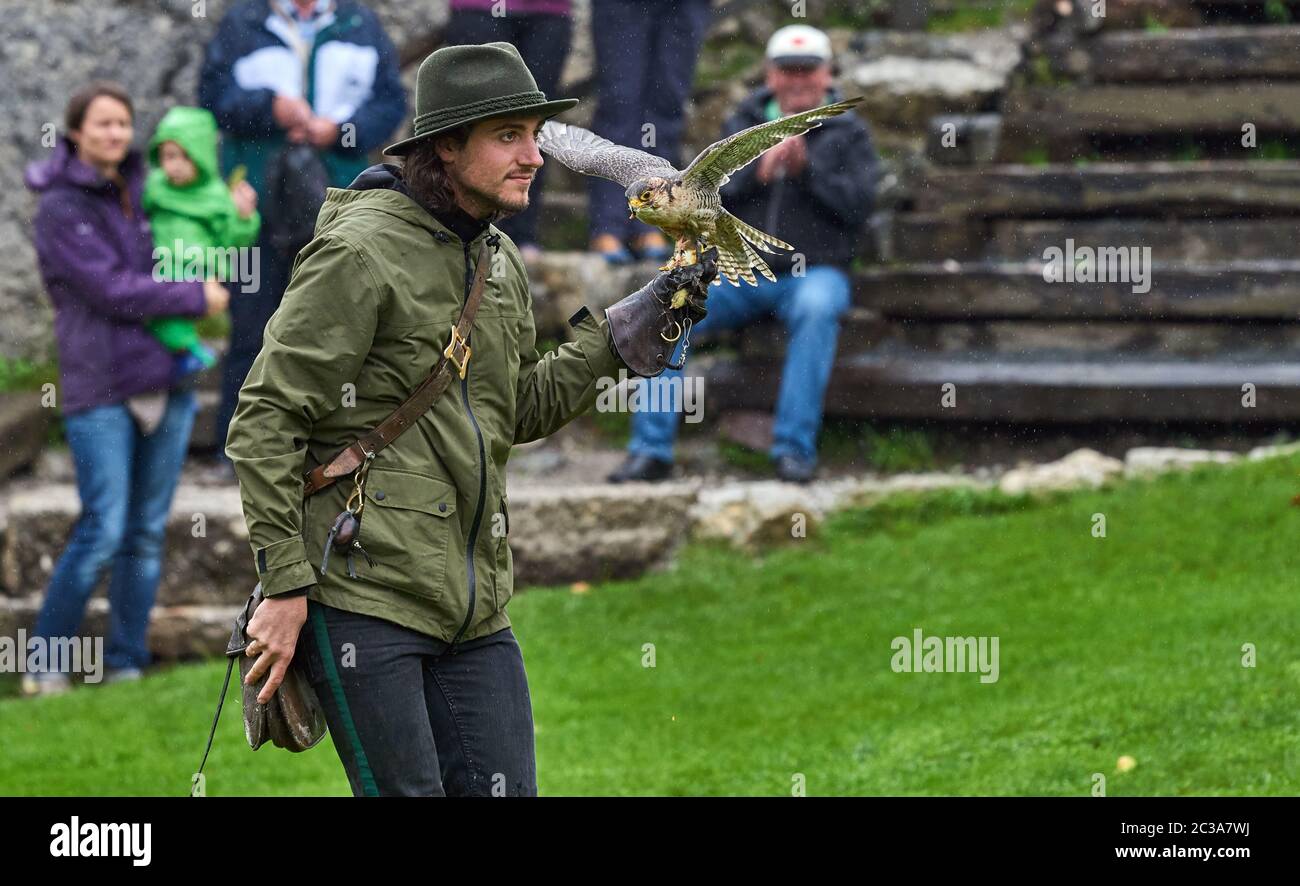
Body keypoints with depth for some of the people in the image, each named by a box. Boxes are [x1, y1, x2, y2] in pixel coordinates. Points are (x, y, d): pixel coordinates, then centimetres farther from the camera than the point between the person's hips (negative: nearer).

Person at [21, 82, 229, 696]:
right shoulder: (60, 209, -7)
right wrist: (197, 298, -8)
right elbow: (112, 291, -15)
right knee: (102, 532, -11)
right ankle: (46, 666, 1)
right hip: (100, 391, -6)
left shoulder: (138, 192, 12)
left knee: (147, 532, 6)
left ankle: (127, 665, 12)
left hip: (166, 383, 6)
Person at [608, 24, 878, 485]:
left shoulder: (848, 133, 10)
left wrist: (806, 168, -16)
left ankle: (794, 447, -35)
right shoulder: (744, 124, 17)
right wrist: (758, 167, -13)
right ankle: (651, 450, -20)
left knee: (816, 309, -38)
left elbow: (857, 205, -4)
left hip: (814, 271, -3)